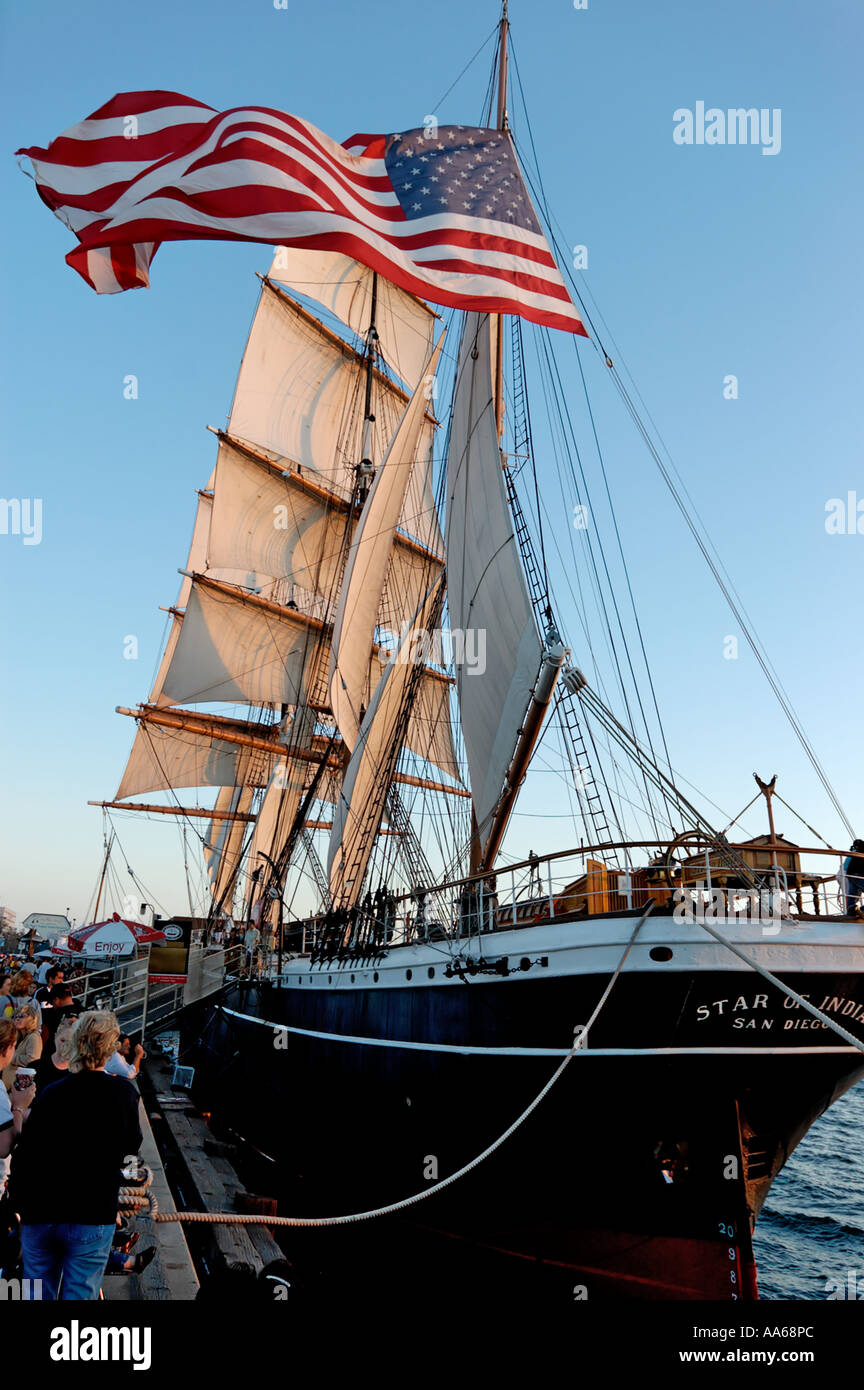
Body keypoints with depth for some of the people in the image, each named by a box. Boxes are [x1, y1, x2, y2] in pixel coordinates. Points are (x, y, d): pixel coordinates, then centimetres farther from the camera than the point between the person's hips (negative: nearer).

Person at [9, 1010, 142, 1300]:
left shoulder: (50, 1093, -5)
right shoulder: (123, 1093, -9)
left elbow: (22, 1155, -2)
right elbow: (131, 1146, 5)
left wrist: (20, 1201, 12)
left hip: (39, 1213, 3)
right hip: (91, 1216, -3)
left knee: (38, 1293, 17)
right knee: (79, 1294, 7)